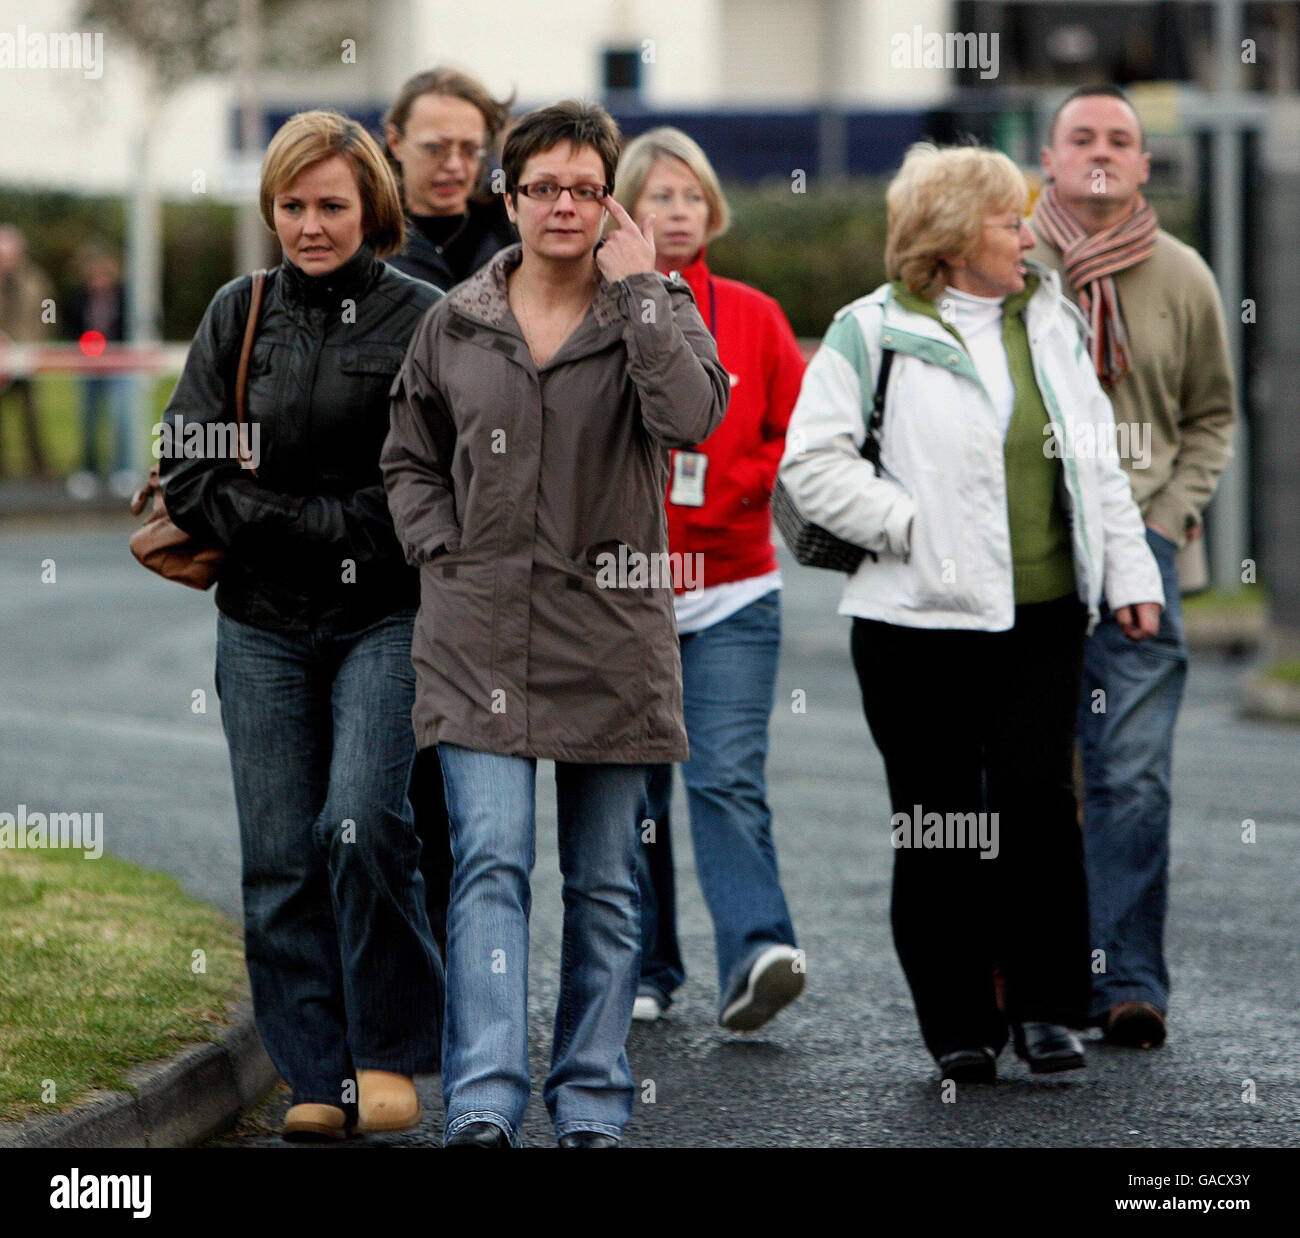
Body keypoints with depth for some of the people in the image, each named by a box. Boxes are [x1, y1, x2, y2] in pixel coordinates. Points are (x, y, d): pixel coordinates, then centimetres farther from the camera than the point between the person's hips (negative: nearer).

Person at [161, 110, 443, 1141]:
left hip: (386, 615, -3)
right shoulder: (238, 317, 9)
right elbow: (189, 474, 3)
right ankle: (320, 1080, 10)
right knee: (280, 860, 2)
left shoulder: (419, 320, -2)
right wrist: (311, 527, -8)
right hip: (264, 625, 4)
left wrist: (298, 523, -11)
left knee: (361, 824, -18)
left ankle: (389, 1056, -3)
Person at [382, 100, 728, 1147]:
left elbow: (691, 416, -19)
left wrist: (636, 289, -16)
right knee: (491, 864, -12)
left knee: (606, 883, 7)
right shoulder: (456, 325, 8)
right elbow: (409, 460, 19)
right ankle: (484, 1108, -18)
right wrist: (443, 551, 3)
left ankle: (593, 1108, 16)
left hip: (610, 628, 0)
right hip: (481, 631, 0)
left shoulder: (655, 310, 2)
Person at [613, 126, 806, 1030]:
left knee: (729, 778, -14)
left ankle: (759, 954, -24)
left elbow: (798, 438, 6)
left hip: (731, 591, -1)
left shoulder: (753, 318, 7)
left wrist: (722, 490, -8)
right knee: (631, 787, 6)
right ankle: (646, 972, 16)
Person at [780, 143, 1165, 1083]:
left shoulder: (1050, 323, 13)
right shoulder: (874, 333, -4)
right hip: (924, 618, -3)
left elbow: (1097, 462, 17)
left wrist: (1130, 574, 13)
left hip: (1043, 616, 3)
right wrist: (910, 525, -11)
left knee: (1039, 799, -6)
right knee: (939, 827, 2)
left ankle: (1047, 1006, 4)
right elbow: (812, 463, -7)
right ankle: (959, 1024, 10)